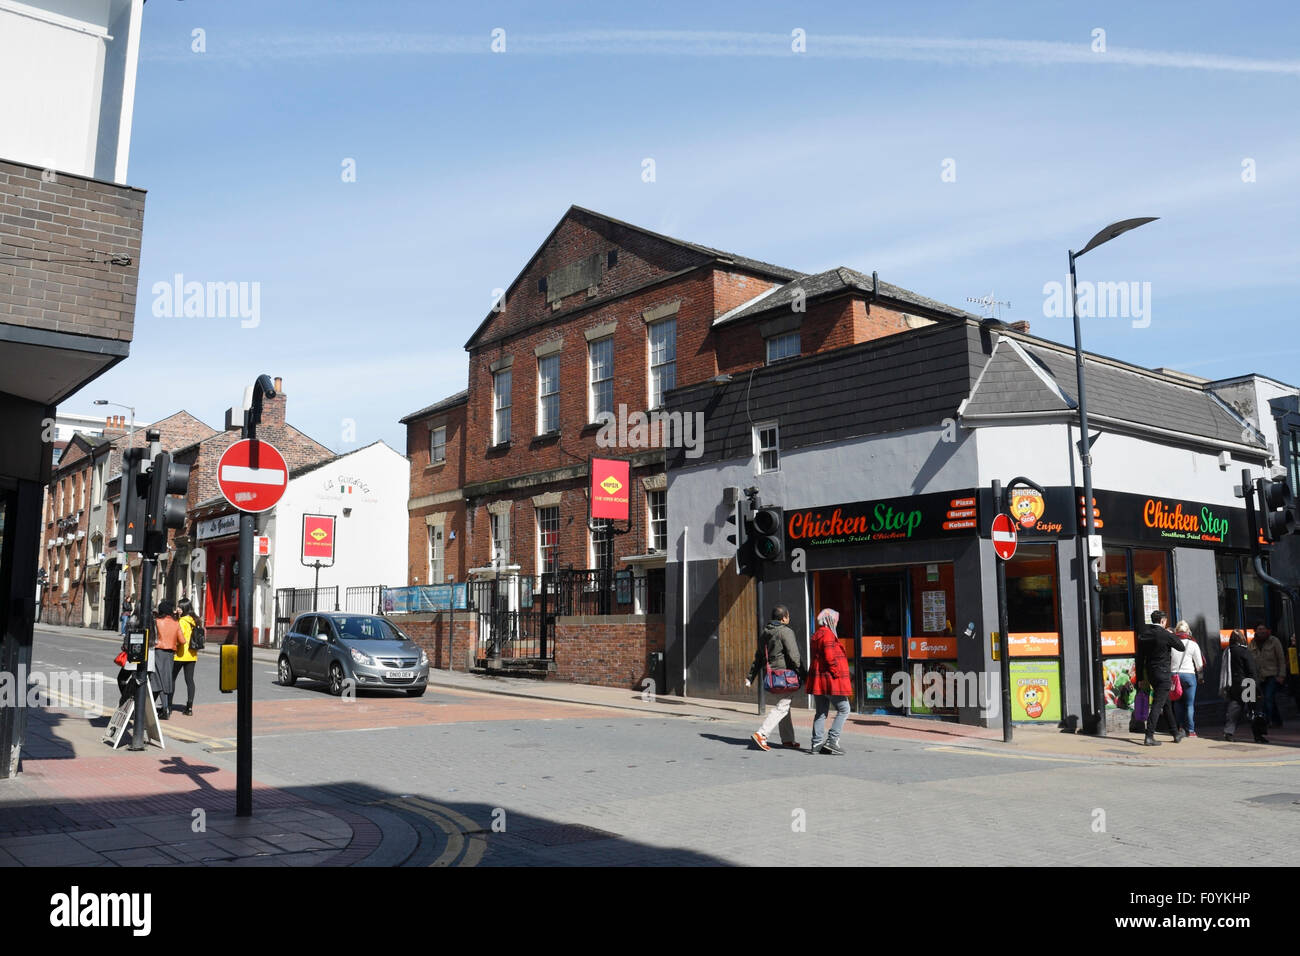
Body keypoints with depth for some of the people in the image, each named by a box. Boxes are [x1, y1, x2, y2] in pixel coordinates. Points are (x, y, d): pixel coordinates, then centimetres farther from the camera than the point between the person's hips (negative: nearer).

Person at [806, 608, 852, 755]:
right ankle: (832, 740, -7)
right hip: (830, 679, -10)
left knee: (821, 712, 11)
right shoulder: (827, 634, -13)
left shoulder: (817, 635, 18)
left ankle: (817, 743, 10)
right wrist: (837, 674, -14)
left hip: (818, 681, 10)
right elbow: (830, 657, -21)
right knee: (843, 709, -2)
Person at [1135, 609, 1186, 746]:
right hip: (1163, 674, -7)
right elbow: (1181, 647, 2)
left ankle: (1176, 733, 32)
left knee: (1167, 704, 20)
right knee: (1157, 705, -6)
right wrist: (1172, 634, 16)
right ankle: (1149, 737, -11)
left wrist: (1141, 678, 12)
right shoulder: (1165, 635, -14)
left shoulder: (1143, 634, 5)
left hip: (1150, 674, 7)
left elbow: (1140, 658, 7)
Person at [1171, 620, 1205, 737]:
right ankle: (1190, 730, 1)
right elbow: (1199, 663, 3)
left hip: (1174, 674, 1)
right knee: (1190, 704, 3)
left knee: (1178, 703, 13)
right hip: (1189, 675, -1)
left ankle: (1181, 727, 15)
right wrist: (1200, 677, 16)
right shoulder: (1192, 644, -2)